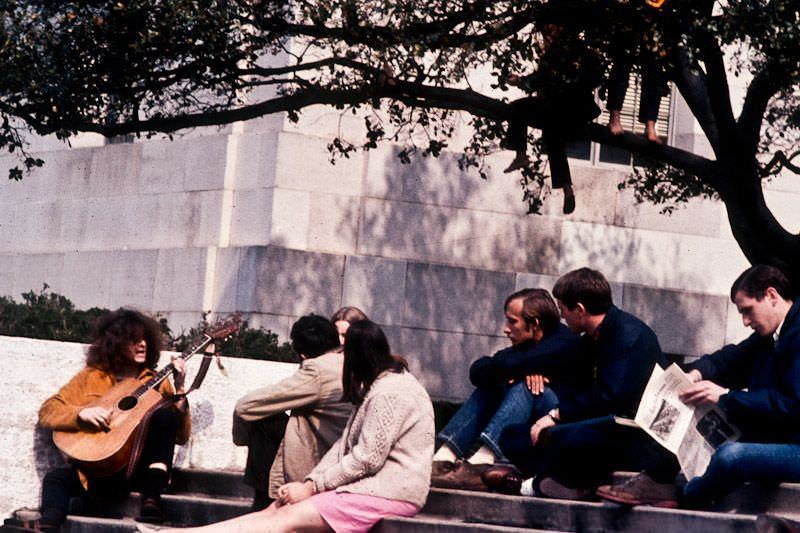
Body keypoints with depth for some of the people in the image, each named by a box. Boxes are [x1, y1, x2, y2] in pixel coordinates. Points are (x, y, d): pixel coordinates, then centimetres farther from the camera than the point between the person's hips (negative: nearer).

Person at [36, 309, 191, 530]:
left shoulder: (156, 382, 13)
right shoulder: (92, 377, 12)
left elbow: (181, 436, 5)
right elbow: (47, 412, 5)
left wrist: (178, 390, -6)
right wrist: (82, 413, -13)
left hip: (144, 467, 0)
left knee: (166, 413, -23)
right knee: (57, 478, -27)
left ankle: (152, 499, -33)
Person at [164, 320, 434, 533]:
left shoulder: (390, 392, -14)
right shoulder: (377, 387, 21)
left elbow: (368, 459, -19)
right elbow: (345, 445, 14)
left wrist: (313, 487, -13)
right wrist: (310, 481, 0)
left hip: (391, 491, -10)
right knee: (276, 509, -4)